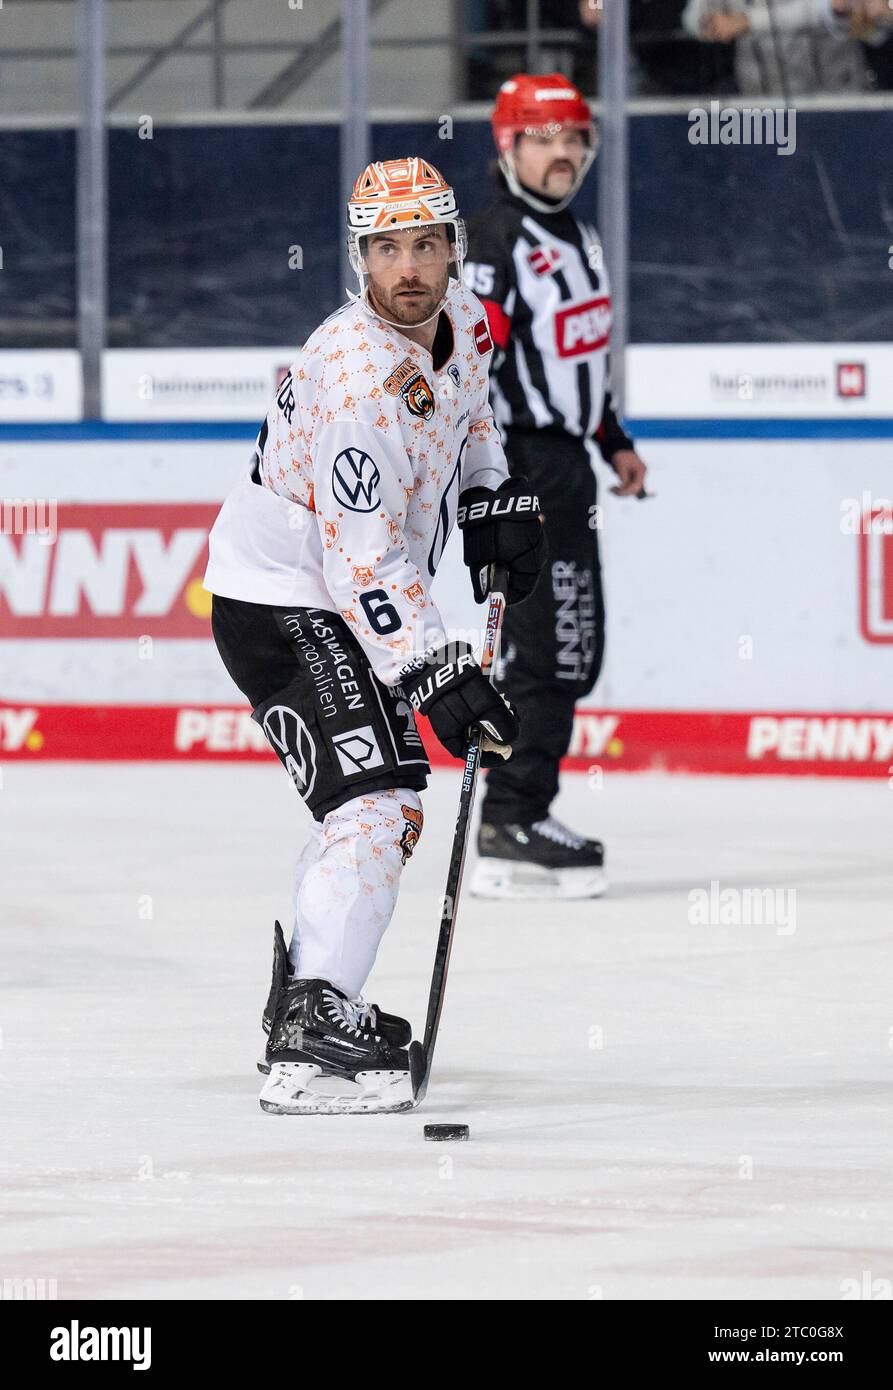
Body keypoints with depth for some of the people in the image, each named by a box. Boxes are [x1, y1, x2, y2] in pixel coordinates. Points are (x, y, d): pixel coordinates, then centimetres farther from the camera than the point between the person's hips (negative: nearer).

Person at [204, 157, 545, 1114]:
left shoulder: (461, 320, -1)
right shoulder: (357, 374, -29)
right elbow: (362, 558, -31)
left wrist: (494, 500, 12)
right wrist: (433, 676, -34)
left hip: (345, 595, 10)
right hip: (280, 598, -10)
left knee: (375, 801, 22)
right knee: (377, 798, -22)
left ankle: (304, 989, 38)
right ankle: (312, 1041, -30)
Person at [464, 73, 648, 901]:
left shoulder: (579, 238, 17)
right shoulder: (494, 242, -14)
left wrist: (614, 443, 28)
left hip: (566, 466, 10)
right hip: (519, 462, -10)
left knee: (575, 650, 12)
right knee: (542, 644, -14)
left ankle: (521, 811, 18)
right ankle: (509, 833, -14)